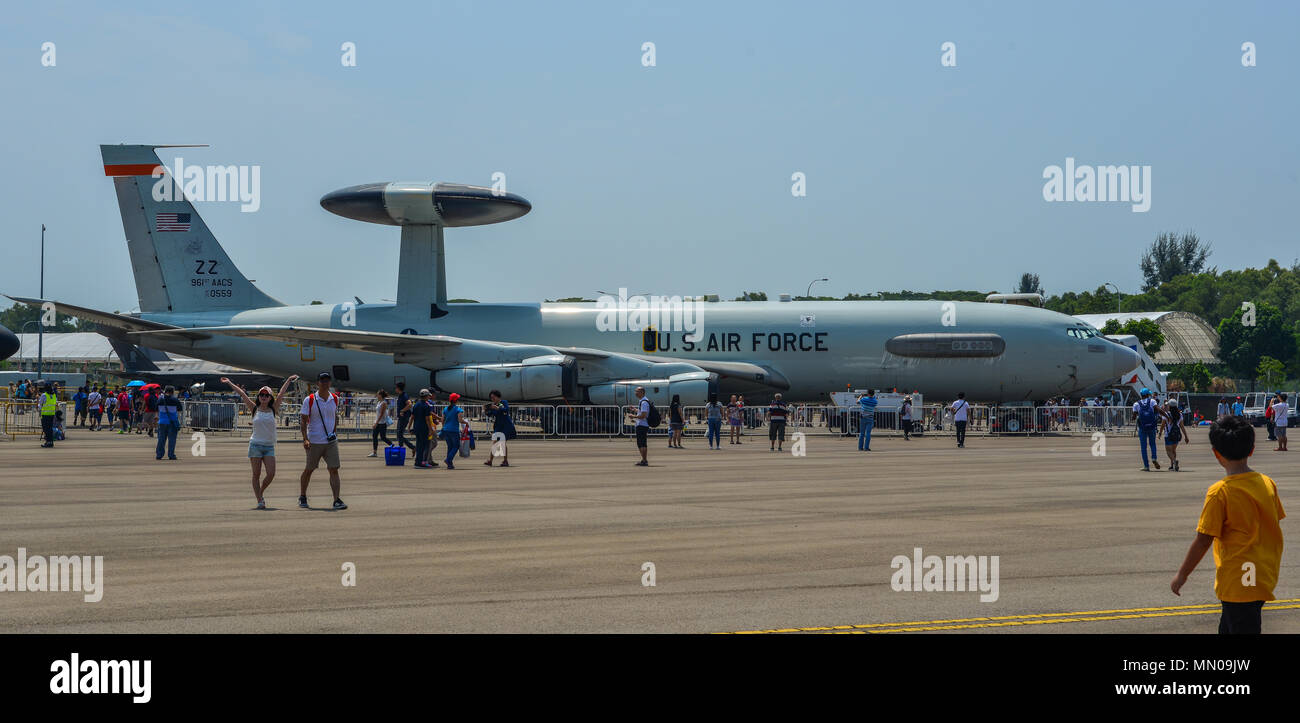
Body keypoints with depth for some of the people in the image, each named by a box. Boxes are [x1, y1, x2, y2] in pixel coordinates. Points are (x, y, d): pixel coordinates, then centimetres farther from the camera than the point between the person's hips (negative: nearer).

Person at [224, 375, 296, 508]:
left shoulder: (273, 409, 6)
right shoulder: (254, 409, 4)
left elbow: (281, 393, 6)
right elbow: (242, 394, 4)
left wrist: (289, 380, 6)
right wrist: (229, 383, 5)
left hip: (269, 447, 1)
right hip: (255, 445, -1)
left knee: (271, 474, -8)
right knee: (256, 474, -1)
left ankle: (260, 493, 17)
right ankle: (259, 501, 4)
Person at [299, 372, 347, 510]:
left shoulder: (335, 399, 6)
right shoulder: (309, 400, -5)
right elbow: (303, 421, -4)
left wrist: (334, 431, 11)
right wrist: (305, 439, -14)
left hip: (331, 441, 3)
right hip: (314, 442, -3)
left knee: (334, 470, -7)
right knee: (309, 470, 8)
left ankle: (337, 500, -9)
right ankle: (302, 497, 26)